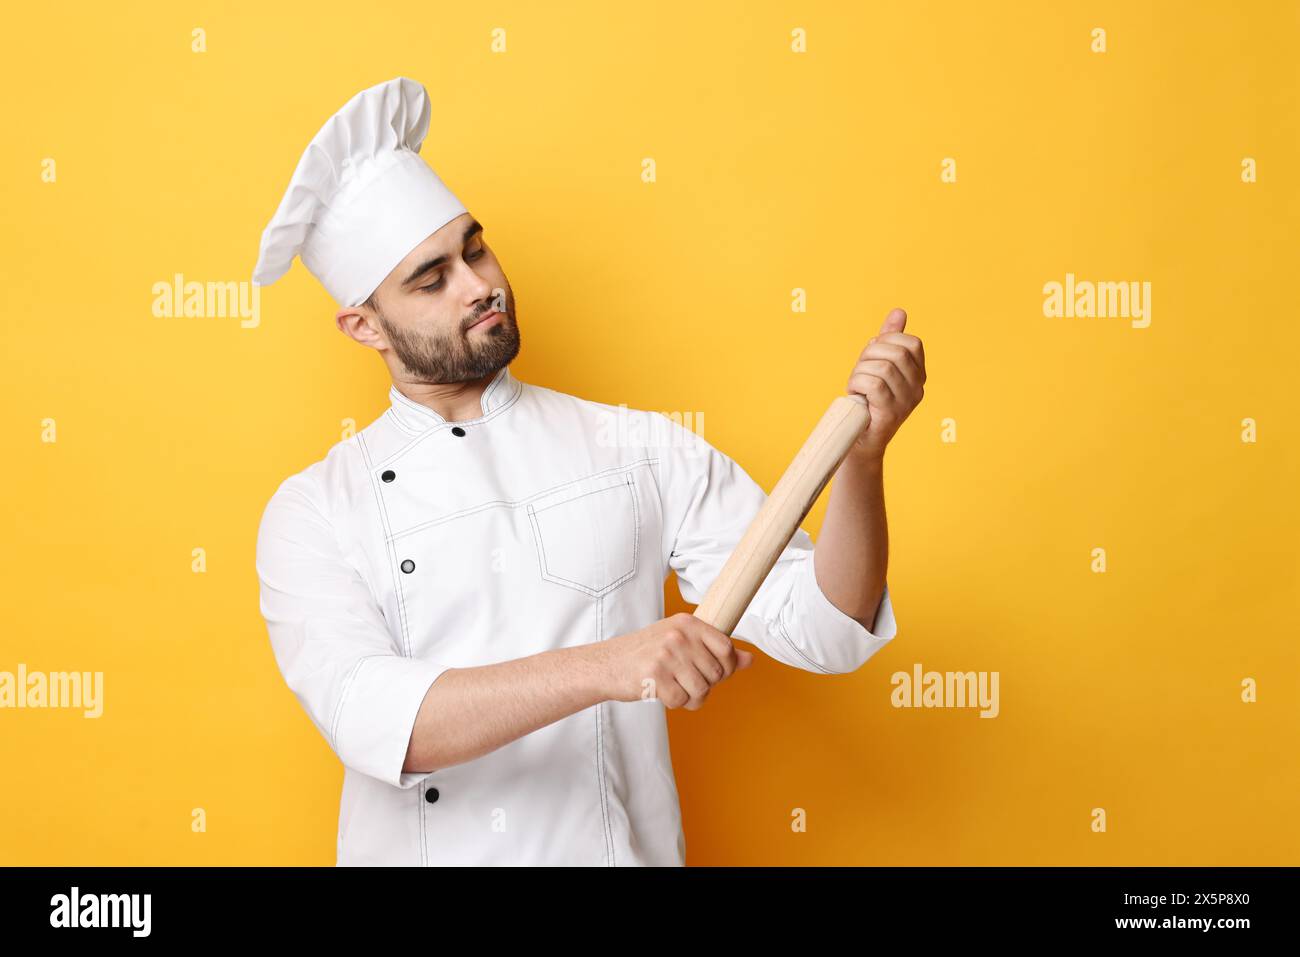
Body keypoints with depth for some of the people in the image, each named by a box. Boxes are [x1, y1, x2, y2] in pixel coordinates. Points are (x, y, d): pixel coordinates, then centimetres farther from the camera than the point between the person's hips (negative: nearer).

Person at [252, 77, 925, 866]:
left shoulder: (642, 451, 0)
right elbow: (369, 717, -17)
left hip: (619, 847, 1)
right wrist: (606, 667, -28)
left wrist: (863, 452, -19)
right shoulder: (313, 512, -2)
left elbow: (822, 627, -4)